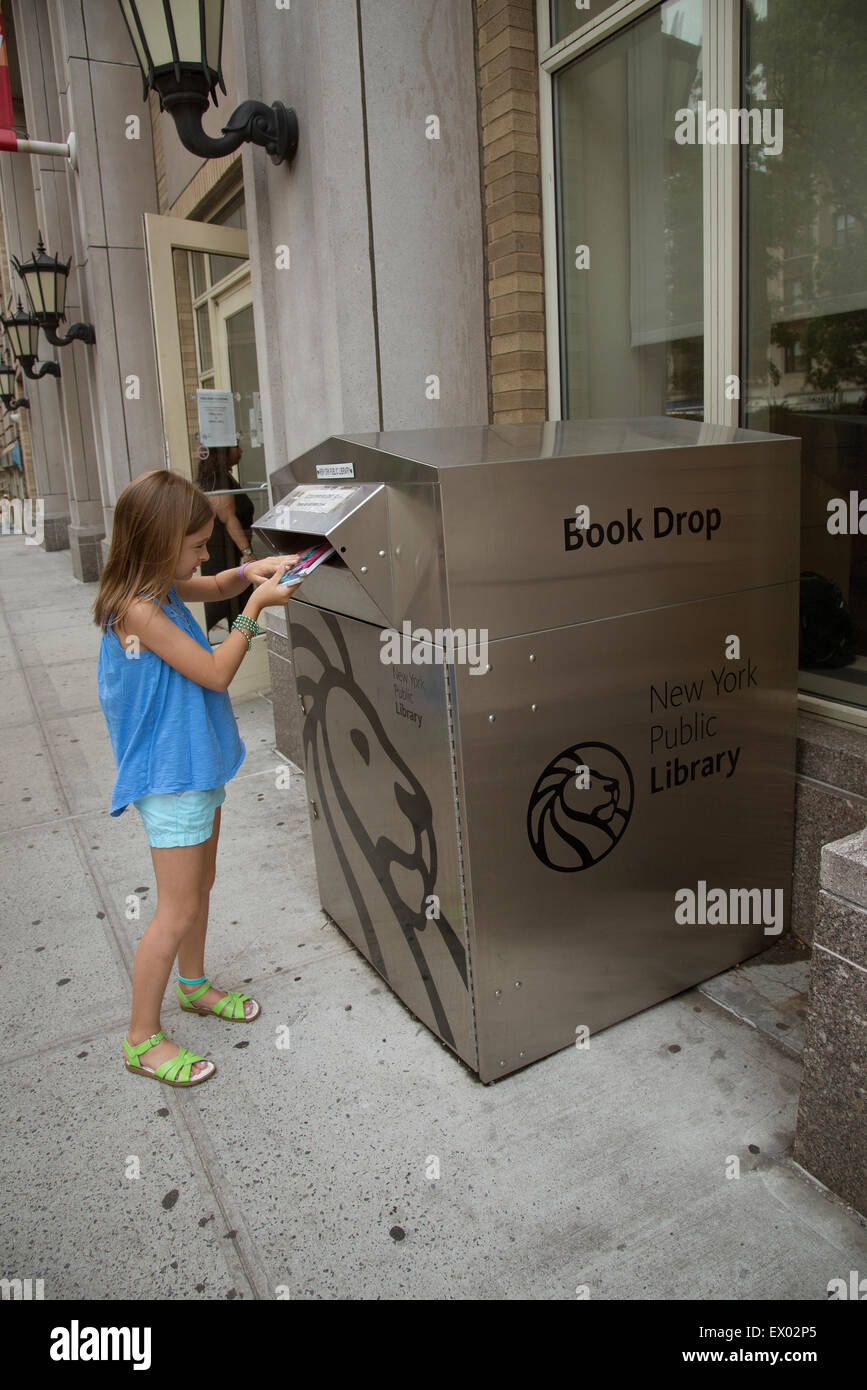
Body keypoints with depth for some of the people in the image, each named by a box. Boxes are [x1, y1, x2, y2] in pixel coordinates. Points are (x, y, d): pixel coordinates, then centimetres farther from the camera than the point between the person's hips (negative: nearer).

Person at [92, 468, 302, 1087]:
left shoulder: (159, 589, 1)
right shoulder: (139, 610, -27)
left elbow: (211, 586, 21)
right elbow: (217, 671, -23)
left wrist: (250, 572, 1)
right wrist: (256, 608, -16)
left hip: (197, 763, 10)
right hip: (170, 776, -10)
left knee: (201, 884, 23)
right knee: (178, 911, 0)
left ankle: (193, 984, 44)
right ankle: (142, 1039, 17)